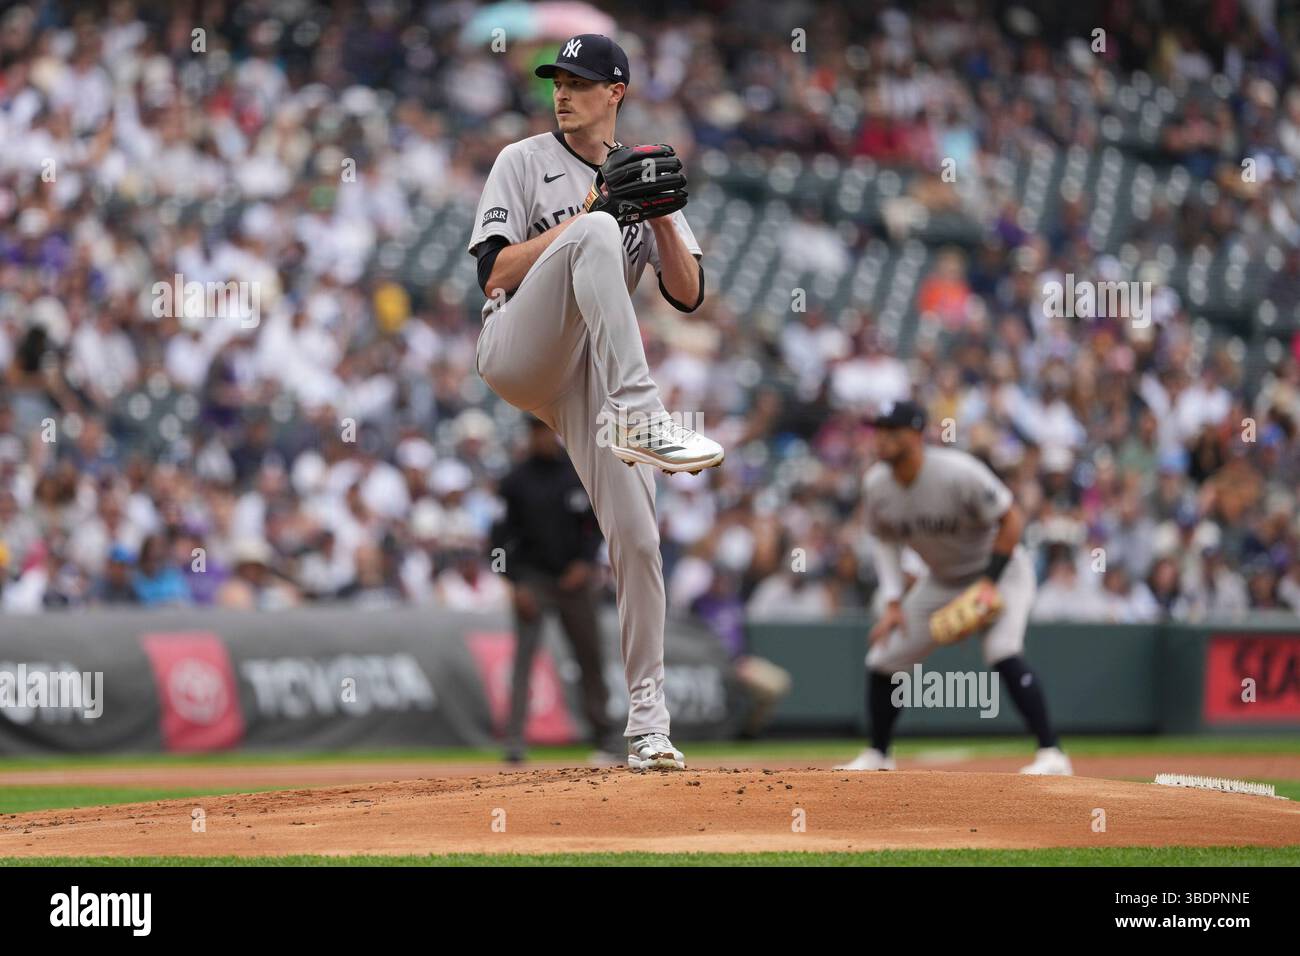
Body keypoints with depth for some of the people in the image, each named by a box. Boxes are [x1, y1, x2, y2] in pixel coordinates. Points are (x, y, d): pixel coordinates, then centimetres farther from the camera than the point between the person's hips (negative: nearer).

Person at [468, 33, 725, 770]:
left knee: (636, 535, -8)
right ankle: (640, 416, -48)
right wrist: (588, 215, -11)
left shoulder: (642, 180, 19)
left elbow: (689, 295, 11)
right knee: (593, 237, -31)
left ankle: (648, 718, 1)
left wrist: (661, 215, -5)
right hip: (517, 351, -3)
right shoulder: (525, 163, 9)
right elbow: (495, 271, -5)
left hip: (591, 378, 3)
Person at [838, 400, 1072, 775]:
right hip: (941, 580, 7)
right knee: (884, 658, 5)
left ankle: (1052, 754, -28)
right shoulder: (877, 484, -11)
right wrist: (893, 602, -4)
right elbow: (888, 542, 6)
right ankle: (877, 757, 25)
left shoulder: (957, 473, -30)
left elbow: (1011, 519, -22)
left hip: (1000, 569, -7)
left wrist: (989, 584, -25)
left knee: (1002, 653, -30)